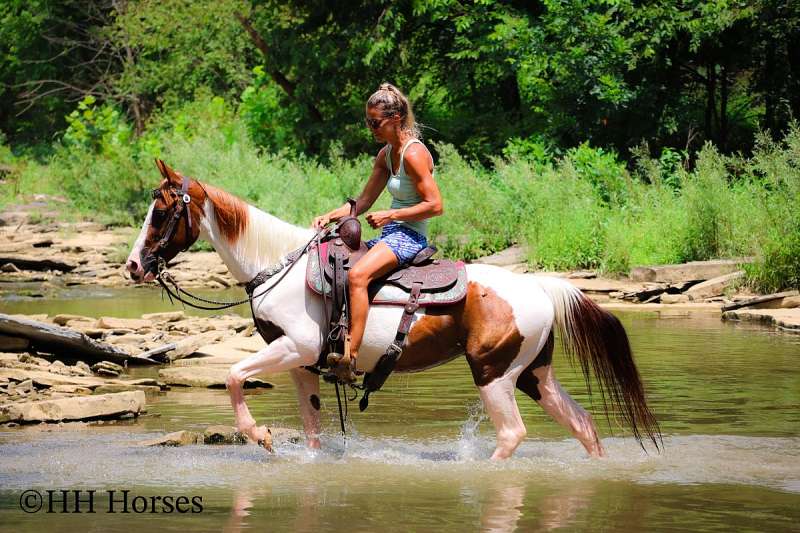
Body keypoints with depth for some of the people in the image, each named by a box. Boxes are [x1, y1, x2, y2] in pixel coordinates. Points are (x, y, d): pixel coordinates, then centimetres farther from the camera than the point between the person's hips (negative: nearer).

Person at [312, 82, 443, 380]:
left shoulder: (413, 154, -15)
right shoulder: (386, 154, 13)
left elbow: (435, 205, -19)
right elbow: (364, 201, 15)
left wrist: (390, 215, -19)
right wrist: (330, 216, 0)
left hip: (409, 236, -11)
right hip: (390, 234, 11)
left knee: (356, 275, -32)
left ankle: (350, 358, -38)